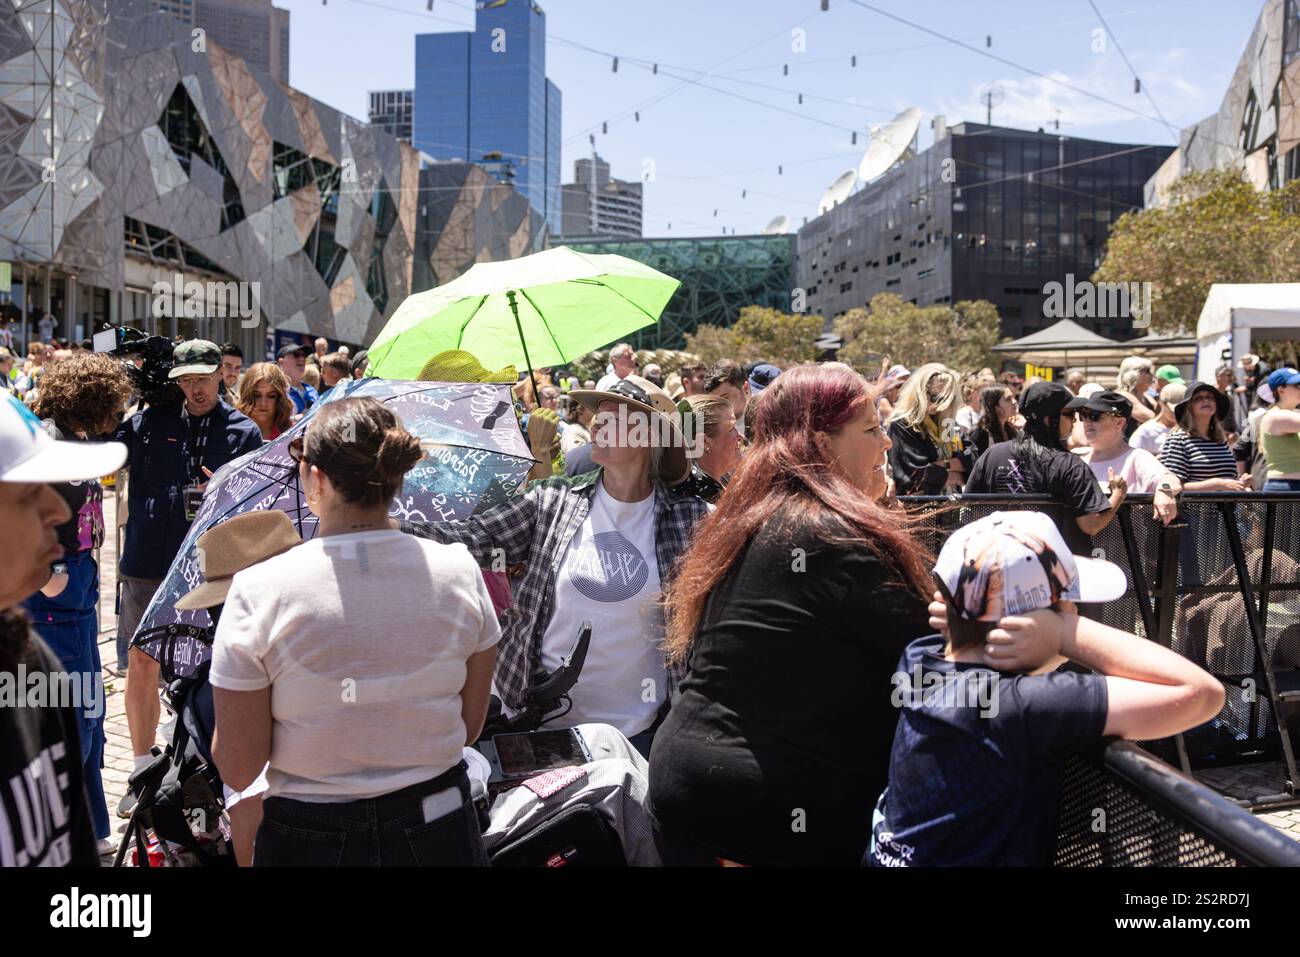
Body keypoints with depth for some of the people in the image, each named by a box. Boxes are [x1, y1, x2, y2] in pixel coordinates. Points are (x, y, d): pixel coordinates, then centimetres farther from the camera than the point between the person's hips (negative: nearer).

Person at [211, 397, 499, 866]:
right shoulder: (459, 570, -9)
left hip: (308, 840, -2)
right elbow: (469, 729, 1)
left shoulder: (258, 590, -17)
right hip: (442, 831, 2)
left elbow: (237, 770, -11)